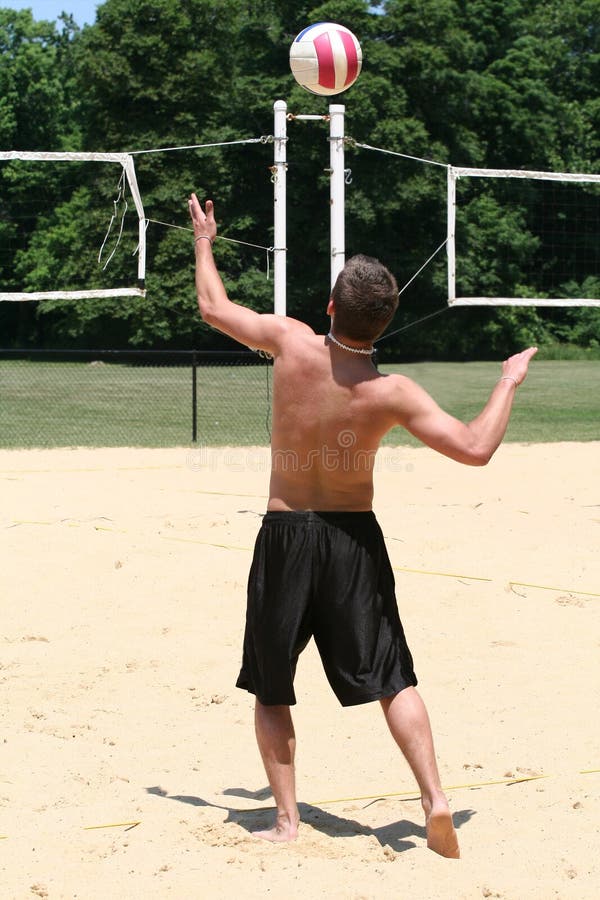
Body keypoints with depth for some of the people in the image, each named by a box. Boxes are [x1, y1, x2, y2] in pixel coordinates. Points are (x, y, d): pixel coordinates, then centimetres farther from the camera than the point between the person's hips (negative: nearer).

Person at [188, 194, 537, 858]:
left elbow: (212, 308, 2)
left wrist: (204, 241, 19)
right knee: (390, 677, 8)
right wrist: (508, 384, 0)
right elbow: (475, 448, -16)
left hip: (285, 534, 0)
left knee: (271, 689, 12)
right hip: (355, 537, 0)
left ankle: (286, 817, 9)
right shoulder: (391, 393, -15)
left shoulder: (290, 342, -13)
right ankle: (434, 798, -5)